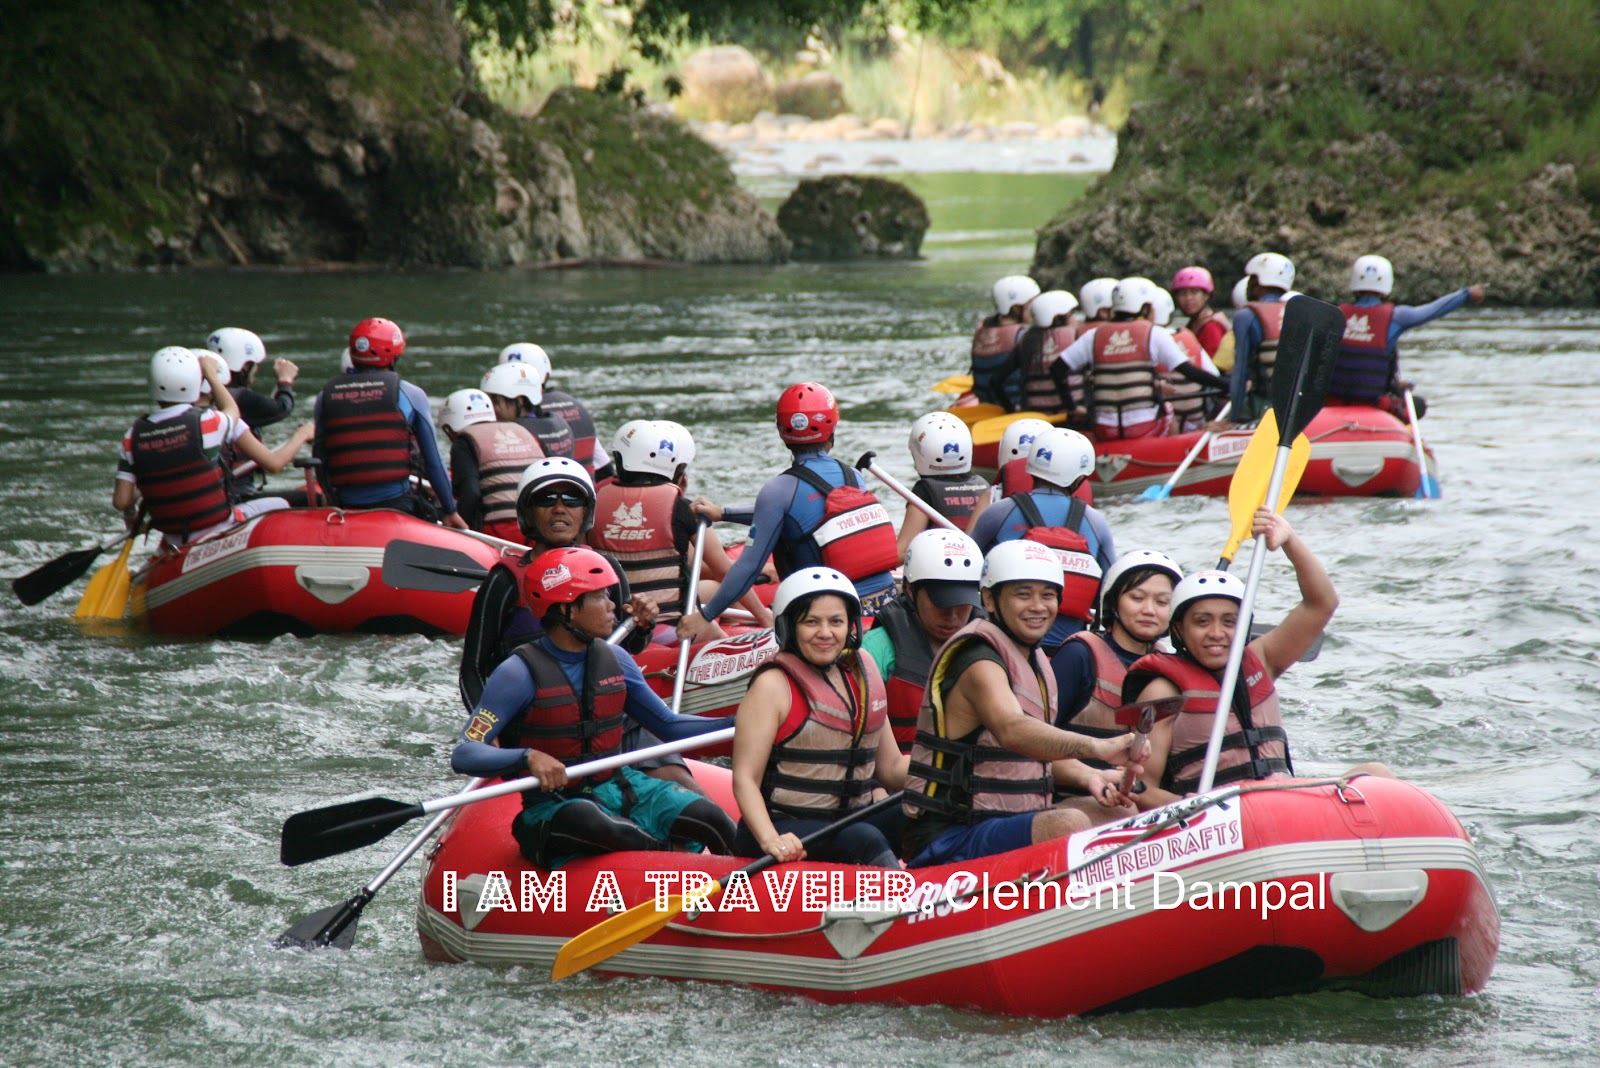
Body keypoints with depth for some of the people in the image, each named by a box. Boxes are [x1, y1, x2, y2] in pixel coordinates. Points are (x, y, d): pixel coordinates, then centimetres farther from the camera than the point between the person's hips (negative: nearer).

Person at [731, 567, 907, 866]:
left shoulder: (861, 676, 13)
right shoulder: (773, 686, -6)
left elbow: (890, 768, 19)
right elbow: (745, 779, -13)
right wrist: (771, 841, -30)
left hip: (851, 818, 7)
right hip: (786, 828, -7)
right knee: (866, 840, -33)